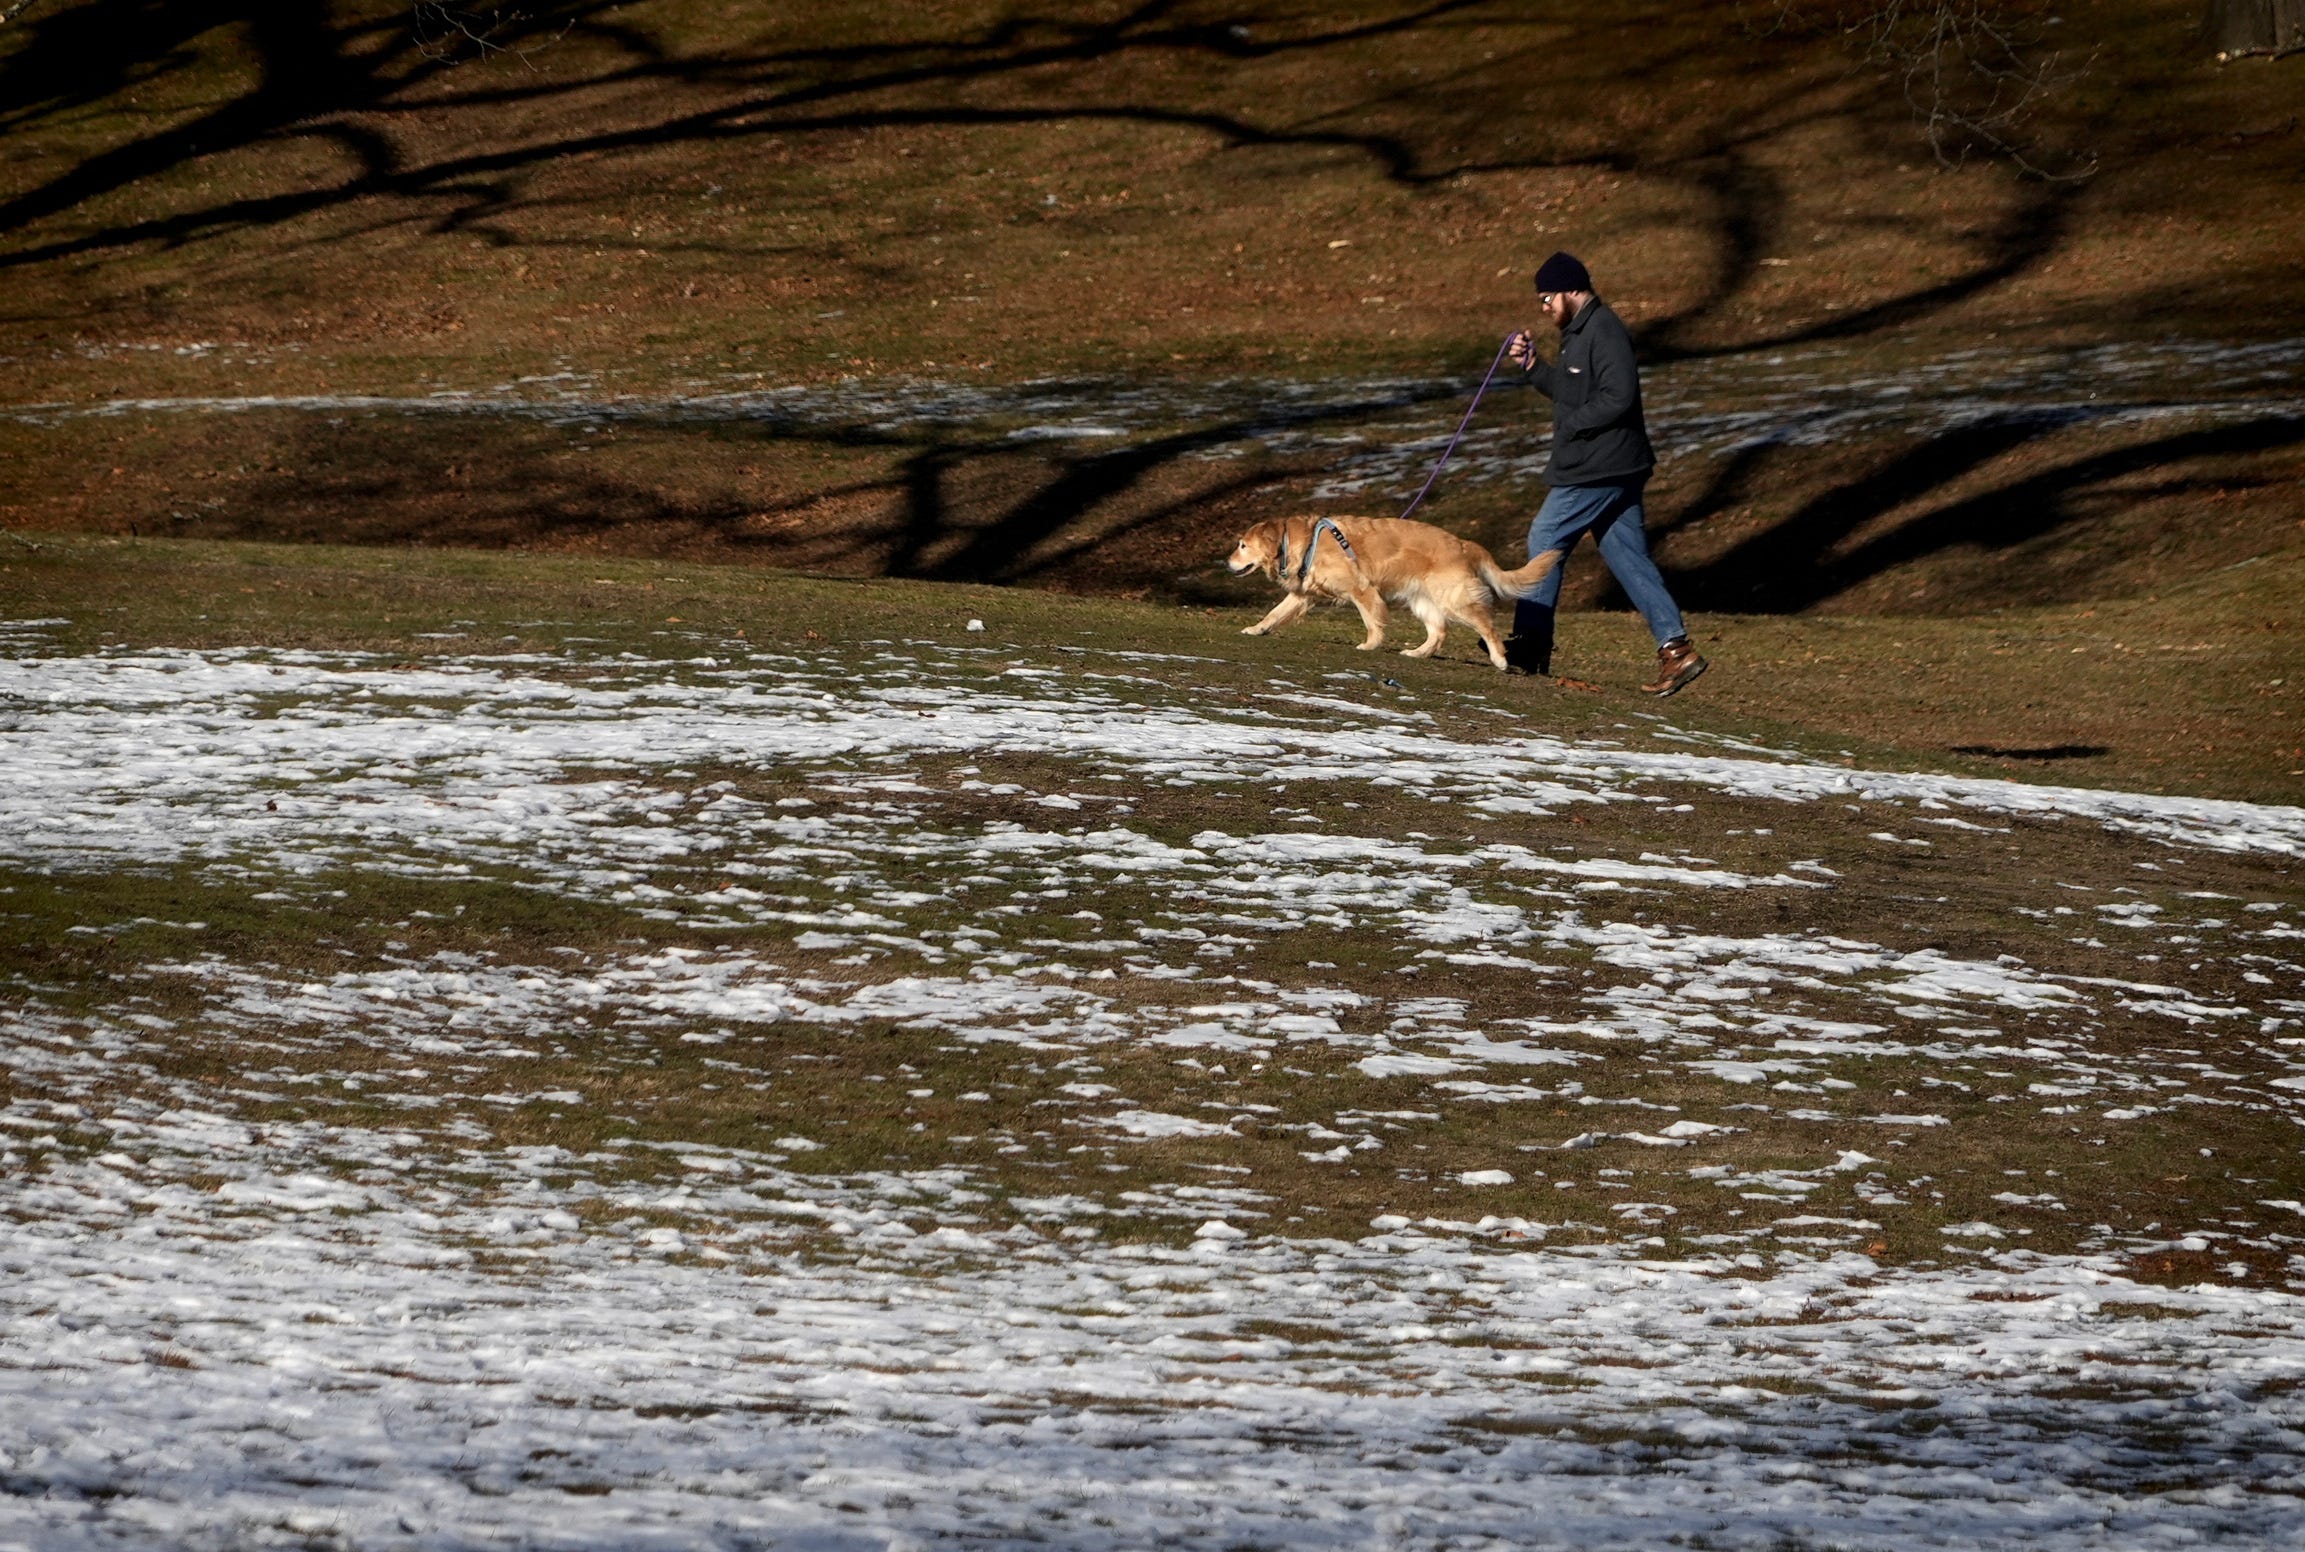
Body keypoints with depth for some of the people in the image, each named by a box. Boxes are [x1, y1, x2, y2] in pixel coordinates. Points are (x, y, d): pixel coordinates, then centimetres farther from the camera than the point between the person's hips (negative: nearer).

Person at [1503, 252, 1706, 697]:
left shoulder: (1604, 331, -16)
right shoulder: (1580, 331, 17)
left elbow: (1618, 397, -24)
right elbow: (1570, 391, 25)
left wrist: (1570, 425, -17)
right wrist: (1533, 366, 11)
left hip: (1599, 470, -10)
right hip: (1606, 468, 10)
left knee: (1545, 540, -2)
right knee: (1628, 556, 6)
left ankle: (1529, 643, 5)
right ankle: (1675, 647, 1)